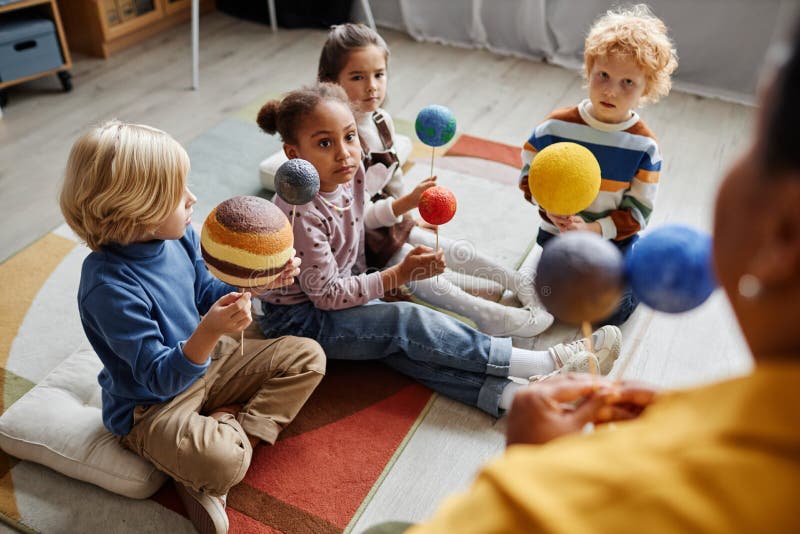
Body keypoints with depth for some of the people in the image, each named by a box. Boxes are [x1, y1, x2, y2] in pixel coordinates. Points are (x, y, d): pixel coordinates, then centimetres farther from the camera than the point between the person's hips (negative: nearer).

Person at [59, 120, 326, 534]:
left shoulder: (177, 234, -9)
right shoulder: (108, 286, -31)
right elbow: (160, 378, -29)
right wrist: (209, 333, -46)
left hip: (204, 364, 8)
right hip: (151, 407, -8)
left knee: (307, 356, 3)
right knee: (222, 461, -36)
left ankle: (237, 429, -7)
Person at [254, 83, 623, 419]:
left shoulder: (351, 174, -7)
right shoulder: (301, 213, -29)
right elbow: (328, 294, -24)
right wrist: (399, 275, -24)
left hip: (346, 291, 7)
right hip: (297, 318, -7)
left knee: (401, 348, -20)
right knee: (406, 321, -24)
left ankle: (509, 395, -37)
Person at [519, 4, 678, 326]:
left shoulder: (644, 146, -17)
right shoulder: (557, 125, -16)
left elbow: (639, 210, -13)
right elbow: (529, 172, -5)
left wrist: (594, 229, -25)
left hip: (613, 241, -1)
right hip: (558, 236, 1)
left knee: (609, 313, 2)